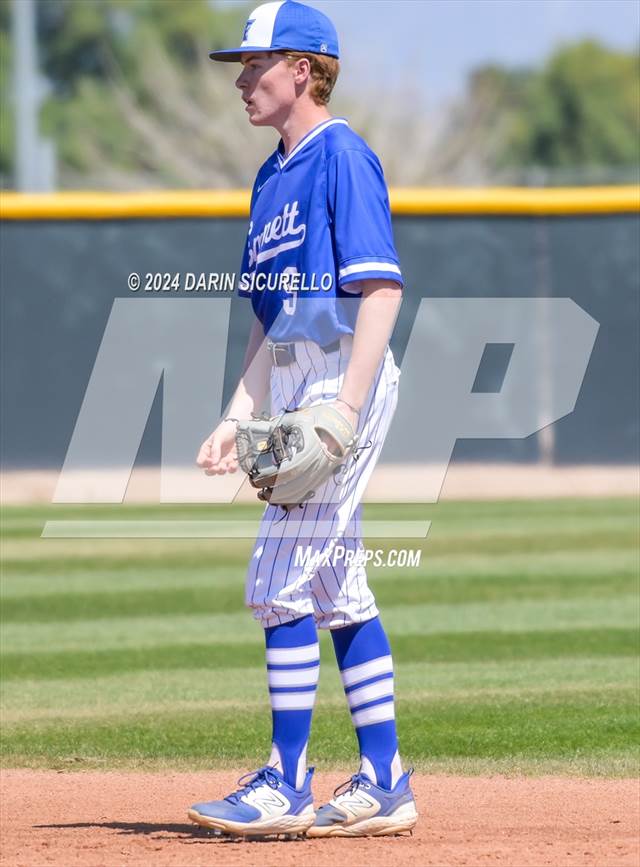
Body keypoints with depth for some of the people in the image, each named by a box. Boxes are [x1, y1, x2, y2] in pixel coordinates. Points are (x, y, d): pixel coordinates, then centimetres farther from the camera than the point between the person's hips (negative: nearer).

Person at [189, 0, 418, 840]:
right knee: (337, 586, 11)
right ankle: (384, 784, 15)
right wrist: (238, 417, 14)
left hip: (343, 377, -10)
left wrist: (345, 409, -25)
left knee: (281, 581, -10)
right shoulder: (273, 175, 17)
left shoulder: (342, 156, -11)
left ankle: (288, 785, -6)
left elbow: (381, 289, -18)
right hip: (293, 384, 10)